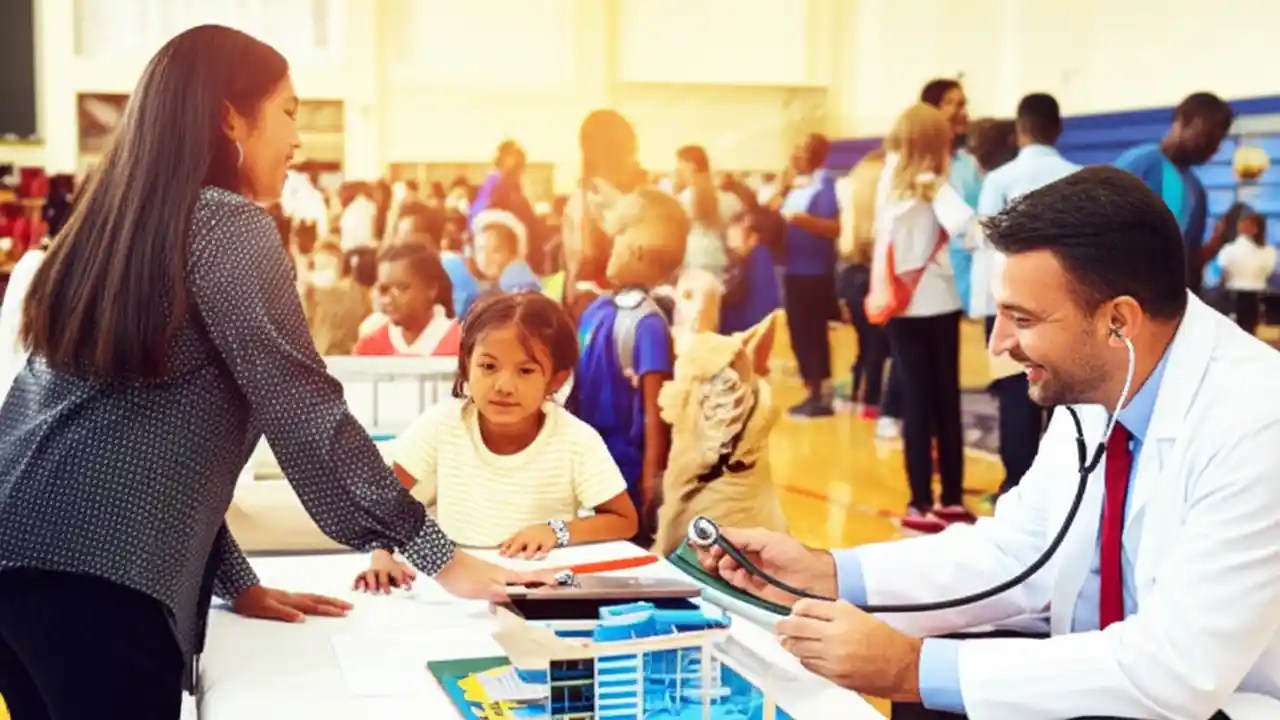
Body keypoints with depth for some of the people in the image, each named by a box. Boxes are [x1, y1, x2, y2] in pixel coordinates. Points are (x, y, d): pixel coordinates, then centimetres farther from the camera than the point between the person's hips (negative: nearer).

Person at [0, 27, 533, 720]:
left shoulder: (110, 224, 17)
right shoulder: (227, 223, -7)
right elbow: (305, 413, -13)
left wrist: (237, 582, 17)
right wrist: (439, 555, -7)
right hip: (99, 576, -8)